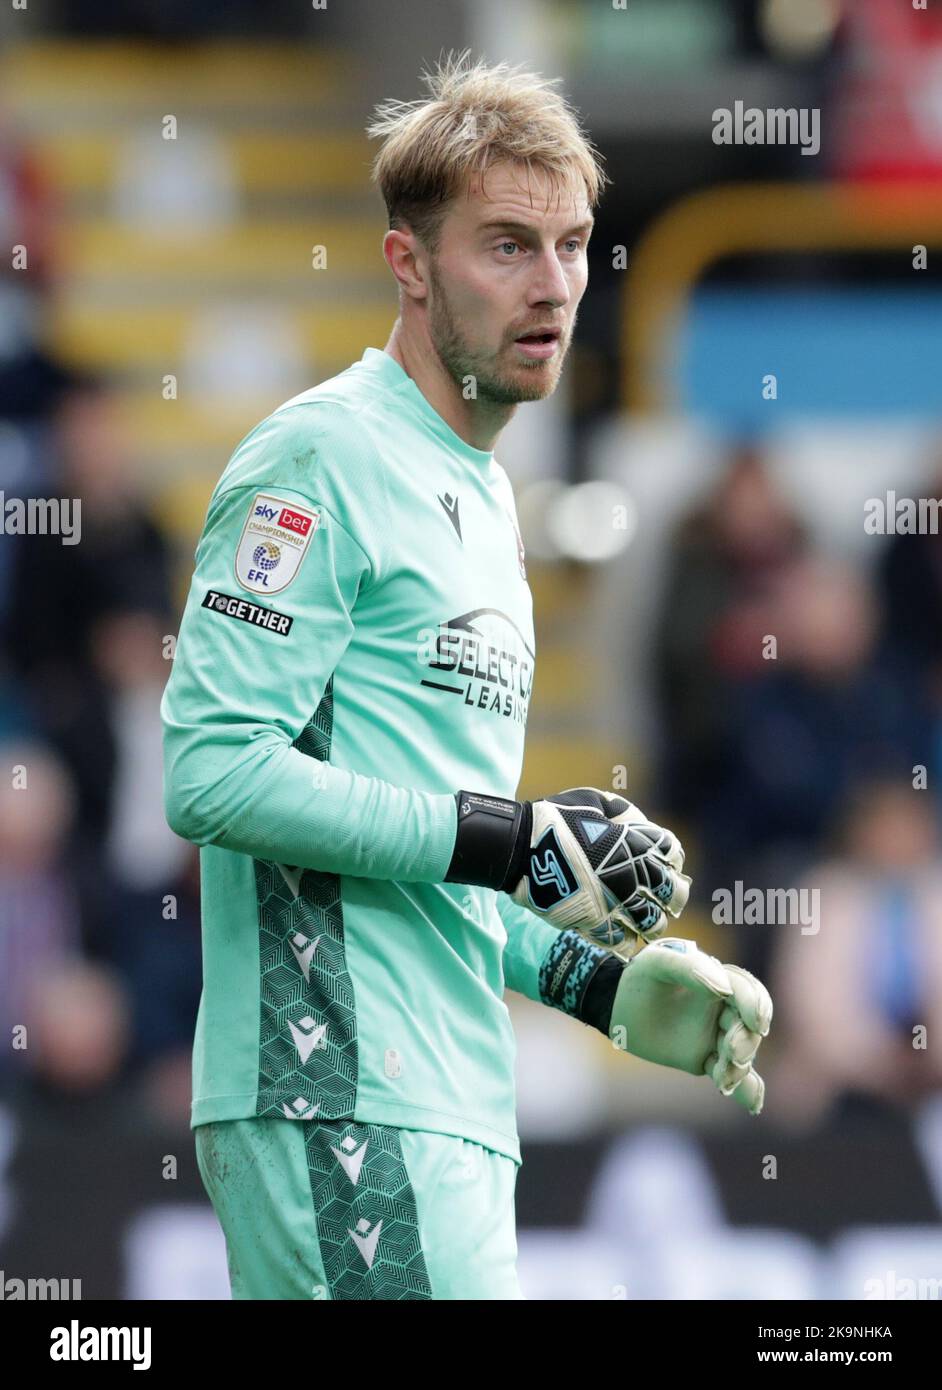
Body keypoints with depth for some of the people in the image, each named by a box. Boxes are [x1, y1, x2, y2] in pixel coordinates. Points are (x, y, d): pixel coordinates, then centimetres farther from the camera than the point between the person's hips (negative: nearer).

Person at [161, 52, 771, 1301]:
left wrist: (595, 981, 16)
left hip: (452, 1106, 9)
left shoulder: (481, 495, 22)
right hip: (338, 1104, -9)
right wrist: (513, 840, -17)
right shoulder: (322, 461, -7)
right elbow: (213, 769, -18)